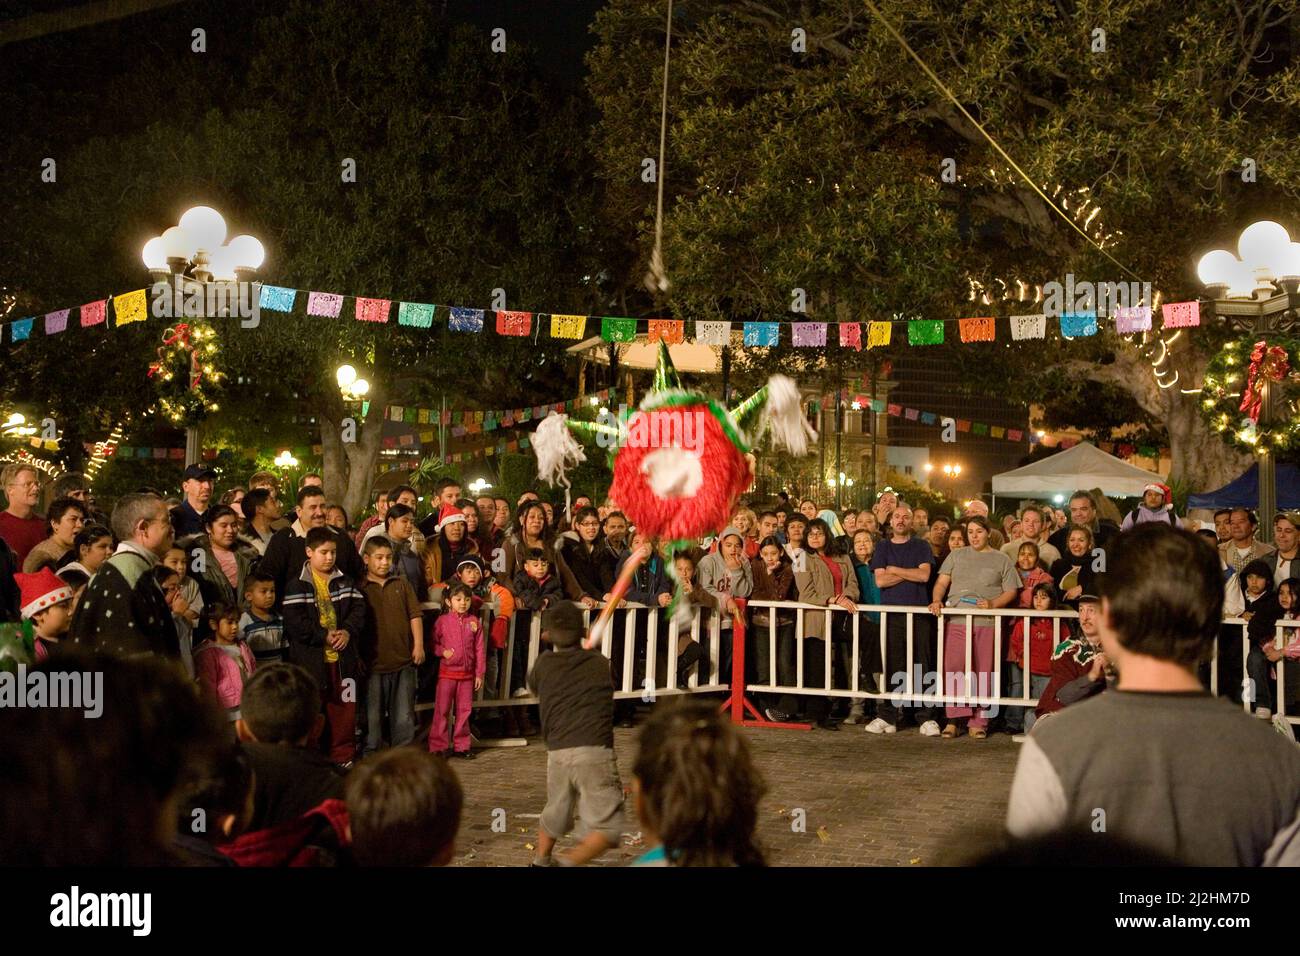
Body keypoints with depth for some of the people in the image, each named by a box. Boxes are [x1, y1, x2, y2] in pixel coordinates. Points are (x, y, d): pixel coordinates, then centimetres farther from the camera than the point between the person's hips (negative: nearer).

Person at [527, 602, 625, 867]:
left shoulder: (543, 665, 11)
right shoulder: (599, 663, 11)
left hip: (557, 753, 3)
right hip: (594, 752, -3)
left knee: (555, 813, 28)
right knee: (607, 827, -3)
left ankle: (540, 862, 43)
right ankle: (570, 862, -24)